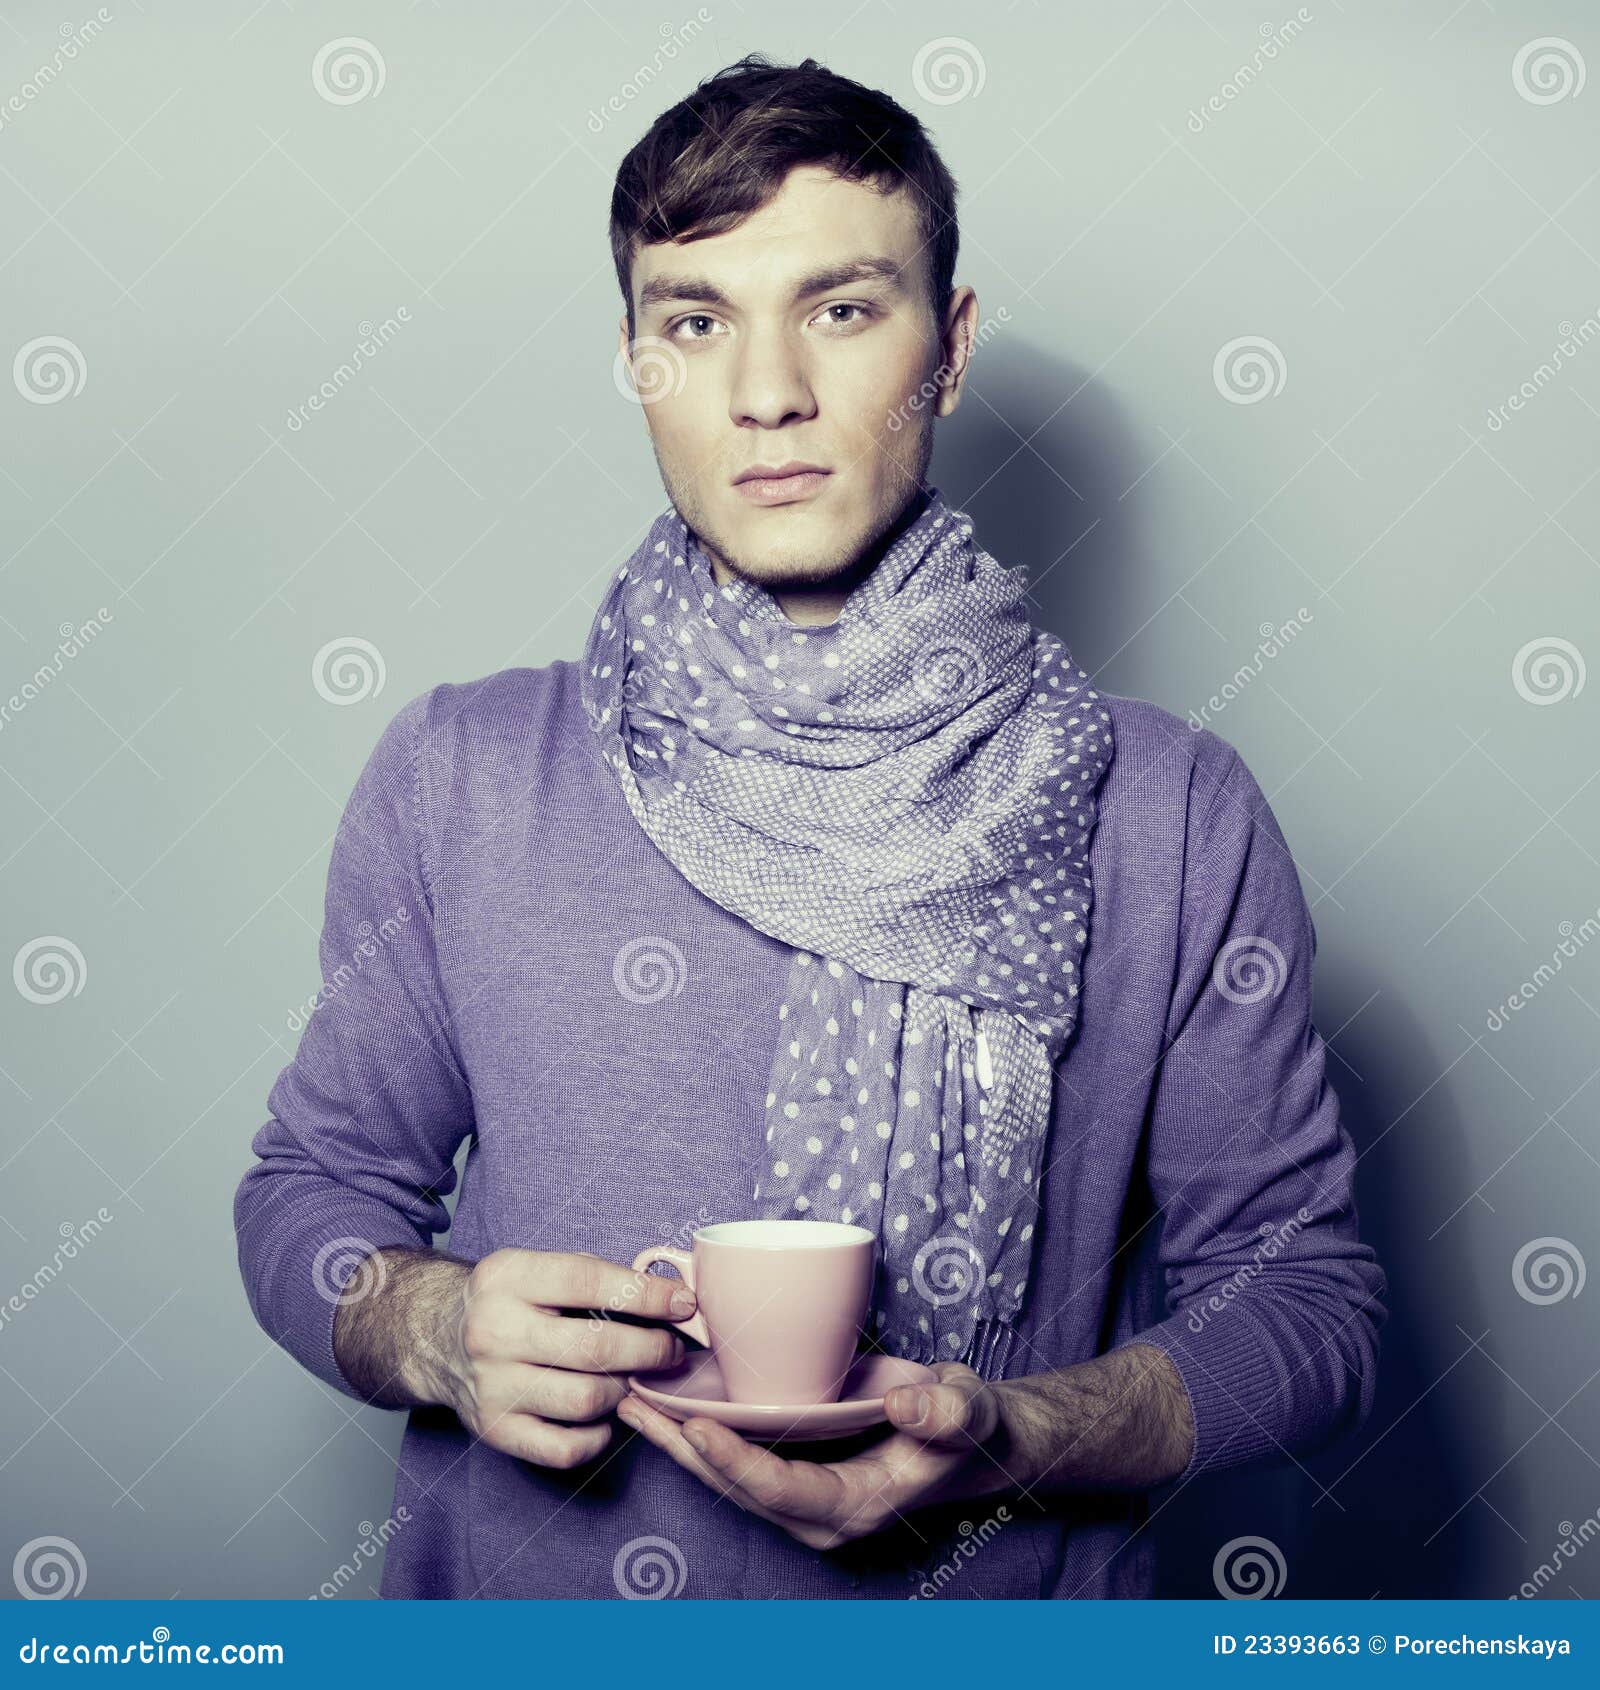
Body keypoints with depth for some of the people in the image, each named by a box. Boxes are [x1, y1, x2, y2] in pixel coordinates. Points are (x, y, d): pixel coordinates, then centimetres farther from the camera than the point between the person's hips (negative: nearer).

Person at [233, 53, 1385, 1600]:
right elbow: (309, 1184, 6)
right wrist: (434, 1328, -14)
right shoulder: (456, 776, -1)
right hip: (522, 1608, 2)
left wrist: (1010, 1441, -17)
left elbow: (1308, 1294, -1)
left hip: (1003, 1607, -2)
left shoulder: (1175, 820, -5)